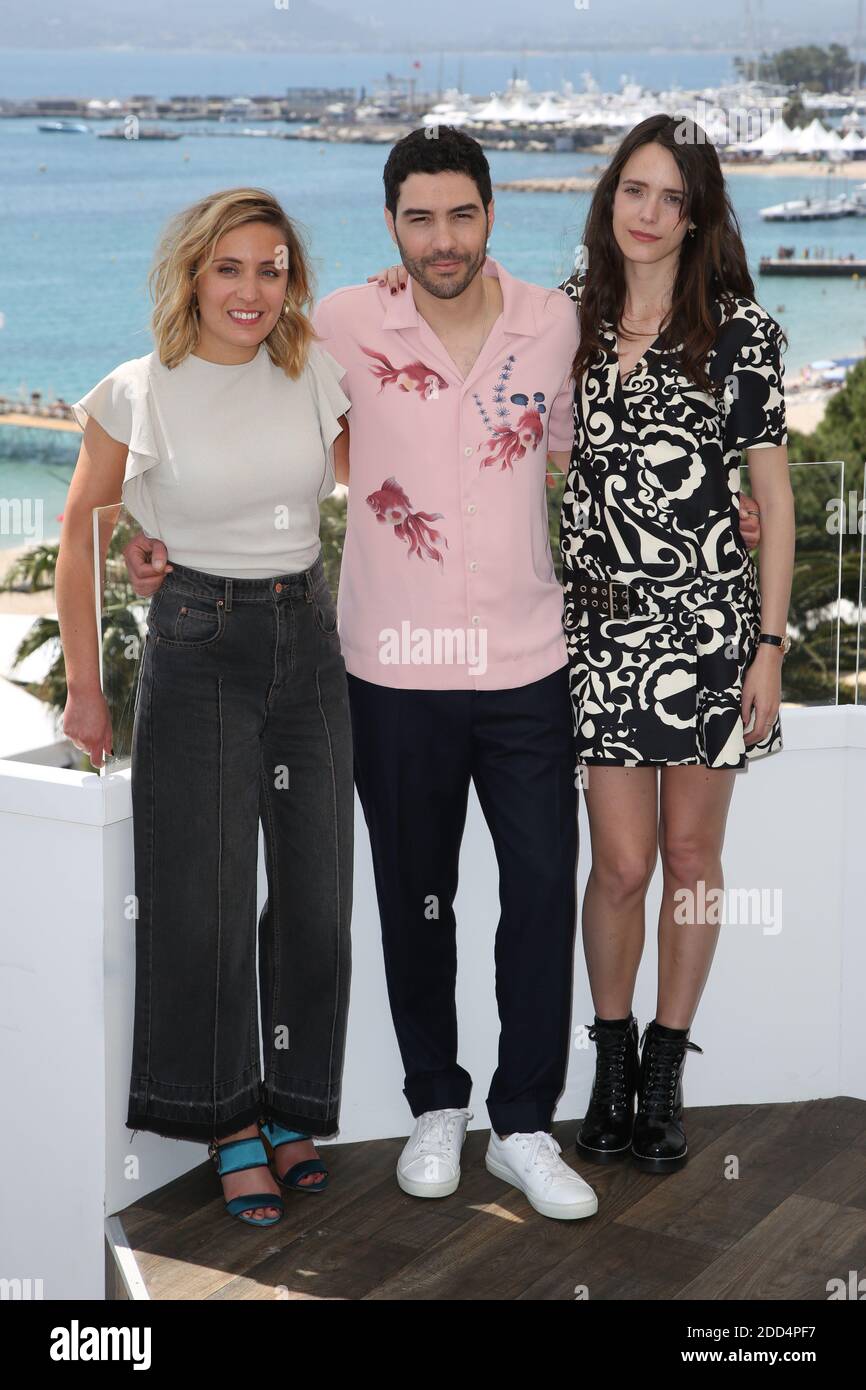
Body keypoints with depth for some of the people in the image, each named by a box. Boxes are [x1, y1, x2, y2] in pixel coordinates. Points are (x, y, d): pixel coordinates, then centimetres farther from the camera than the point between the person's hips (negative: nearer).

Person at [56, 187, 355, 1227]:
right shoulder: (137, 394, -6)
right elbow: (82, 535, 2)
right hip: (197, 645, -3)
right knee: (202, 898, -1)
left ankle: (291, 1111, 22)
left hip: (308, 642, 3)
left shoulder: (313, 374, 2)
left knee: (316, 897, 5)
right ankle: (230, 1123, 14)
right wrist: (84, 688, 1)